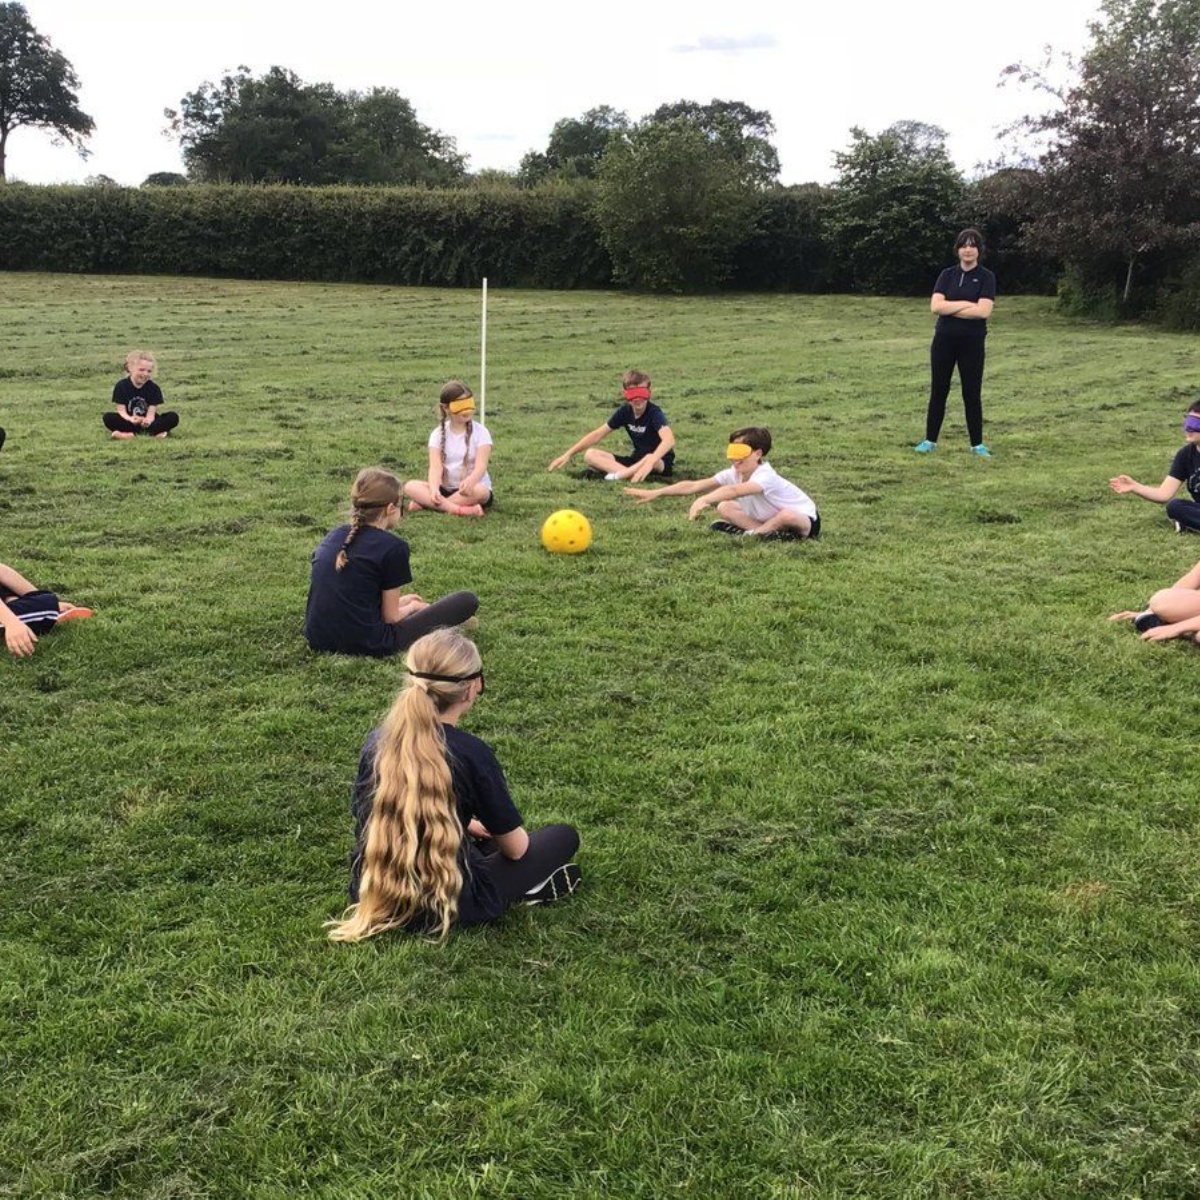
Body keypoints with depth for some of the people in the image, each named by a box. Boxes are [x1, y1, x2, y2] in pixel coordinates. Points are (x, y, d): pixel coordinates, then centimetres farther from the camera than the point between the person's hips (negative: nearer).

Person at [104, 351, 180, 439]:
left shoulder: (154, 388, -5)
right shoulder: (121, 386, -7)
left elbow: (151, 413, -12)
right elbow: (121, 411, -11)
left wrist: (148, 420, -38)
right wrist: (130, 419, -35)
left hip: (147, 422, 1)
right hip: (130, 422, -1)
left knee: (173, 417, -22)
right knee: (108, 417, -28)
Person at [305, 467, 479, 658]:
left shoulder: (334, 536, 8)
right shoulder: (392, 546, -11)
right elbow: (390, 618, -5)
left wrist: (398, 602, 27)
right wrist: (412, 607, 18)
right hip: (364, 646, -8)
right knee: (466, 601, 1)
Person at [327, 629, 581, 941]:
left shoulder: (377, 740, -2)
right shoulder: (472, 752, -17)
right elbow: (515, 849, -6)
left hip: (370, 895, 5)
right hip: (444, 906, -5)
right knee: (564, 836, 13)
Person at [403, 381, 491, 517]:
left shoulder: (480, 432, -7)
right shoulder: (438, 434, -1)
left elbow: (481, 465, -21)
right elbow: (435, 466, -13)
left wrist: (470, 481, -44)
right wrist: (434, 489, -35)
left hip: (472, 487, -2)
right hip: (446, 489, 2)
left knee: (478, 491, -38)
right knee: (410, 486, -22)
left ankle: (425, 503, -27)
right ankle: (459, 509, -38)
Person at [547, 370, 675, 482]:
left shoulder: (654, 412, -21)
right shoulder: (625, 411, -3)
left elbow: (669, 439, -40)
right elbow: (598, 434, 2)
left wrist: (650, 462, -57)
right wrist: (569, 454, -4)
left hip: (661, 462, -7)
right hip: (637, 460, 7)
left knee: (650, 459, -44)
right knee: (590, 455, -11)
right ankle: (632, 474, -30)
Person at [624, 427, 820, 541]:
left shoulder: (766, 477, -35)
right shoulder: (733, 474, -13)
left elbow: (734, 491, -55)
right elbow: (693, 485, -18)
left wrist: (704, 500, -71)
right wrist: (655, 493, -25)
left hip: (805, 520, -6)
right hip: (769, 518, 6)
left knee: (787, 516, -42)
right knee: (724, 508, -7)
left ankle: (758, 532, -13)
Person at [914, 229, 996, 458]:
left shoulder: (986, 277, -3)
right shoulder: (947, 275, 5)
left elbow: (983, 311, -17)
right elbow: (935, 306, -8)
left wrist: (950, 308, -12)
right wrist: (966, 304, -13)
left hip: (972, 342, -3)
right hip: (944, 340, 3)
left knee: (972, 392, 2)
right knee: (938, 389, 7)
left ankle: (977, 444, 11)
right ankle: (930, 440, 16)